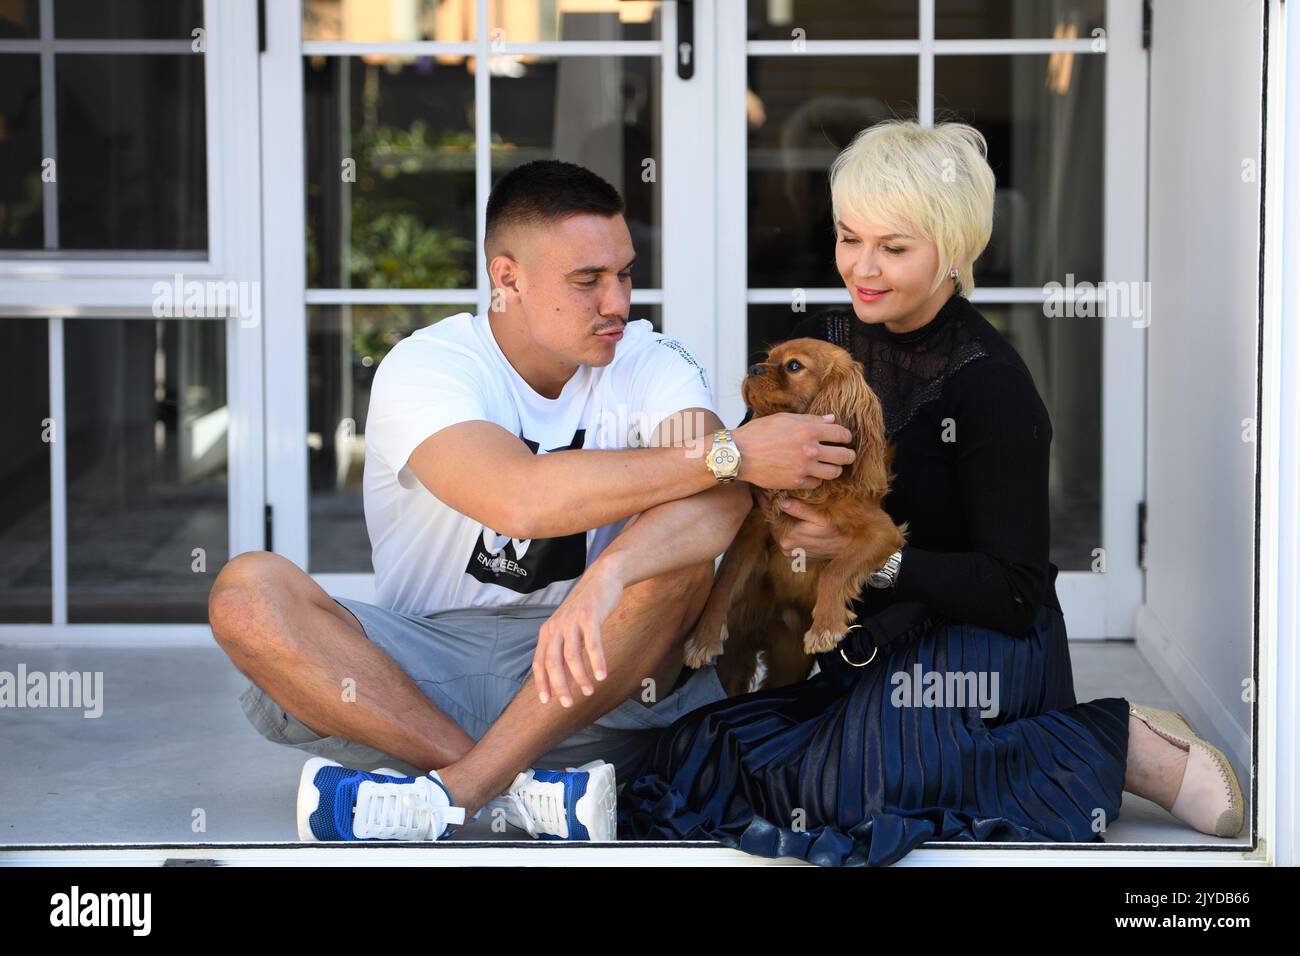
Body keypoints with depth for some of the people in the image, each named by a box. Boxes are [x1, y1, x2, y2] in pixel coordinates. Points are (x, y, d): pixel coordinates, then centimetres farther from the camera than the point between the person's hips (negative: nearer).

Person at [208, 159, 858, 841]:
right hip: (422, 666, -1)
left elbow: (723, 498, -23)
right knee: (248, 589, -25)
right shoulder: (424, 368, -11)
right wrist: (733, 451, -29)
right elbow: (519, 498, -31)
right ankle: (530, 791, -31)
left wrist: (606, 579, -43)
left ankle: (454, 790, -30)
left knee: (685, 536, -27)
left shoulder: (650, 364, -2)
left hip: (590, 686, 1)